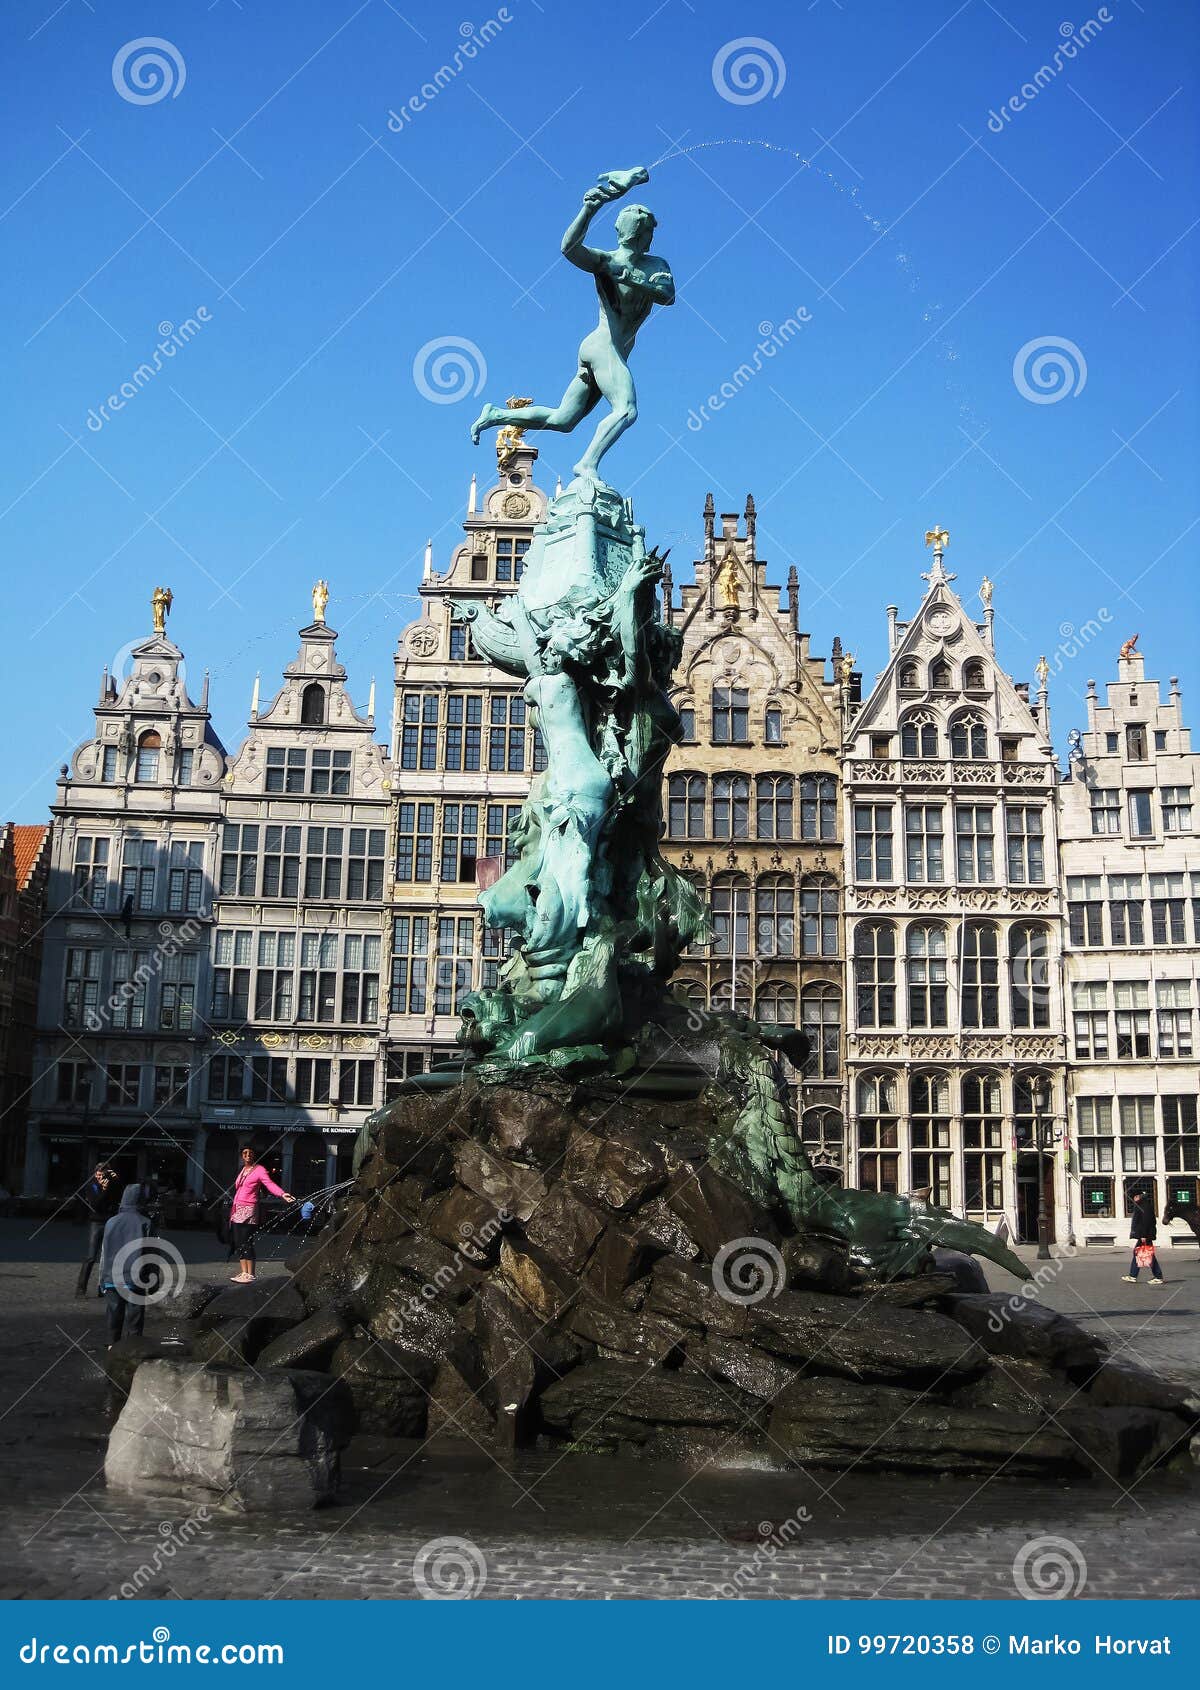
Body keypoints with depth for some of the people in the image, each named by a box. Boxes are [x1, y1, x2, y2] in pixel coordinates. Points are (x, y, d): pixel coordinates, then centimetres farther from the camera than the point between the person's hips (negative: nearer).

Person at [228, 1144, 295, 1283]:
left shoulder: (259, 1170, -5)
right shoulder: (243, 1170, 17)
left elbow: (270, 1184, -19)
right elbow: (237, 1189, 16)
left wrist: (282, 1194, -37)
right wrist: (232, 1209, 12)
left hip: (248, 1211, -7)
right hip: (237, 1210, 7)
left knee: (246, 1243, -11)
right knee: (238, 1243, 6)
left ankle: (250, 1275, -9)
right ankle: (244, 1272, 12)